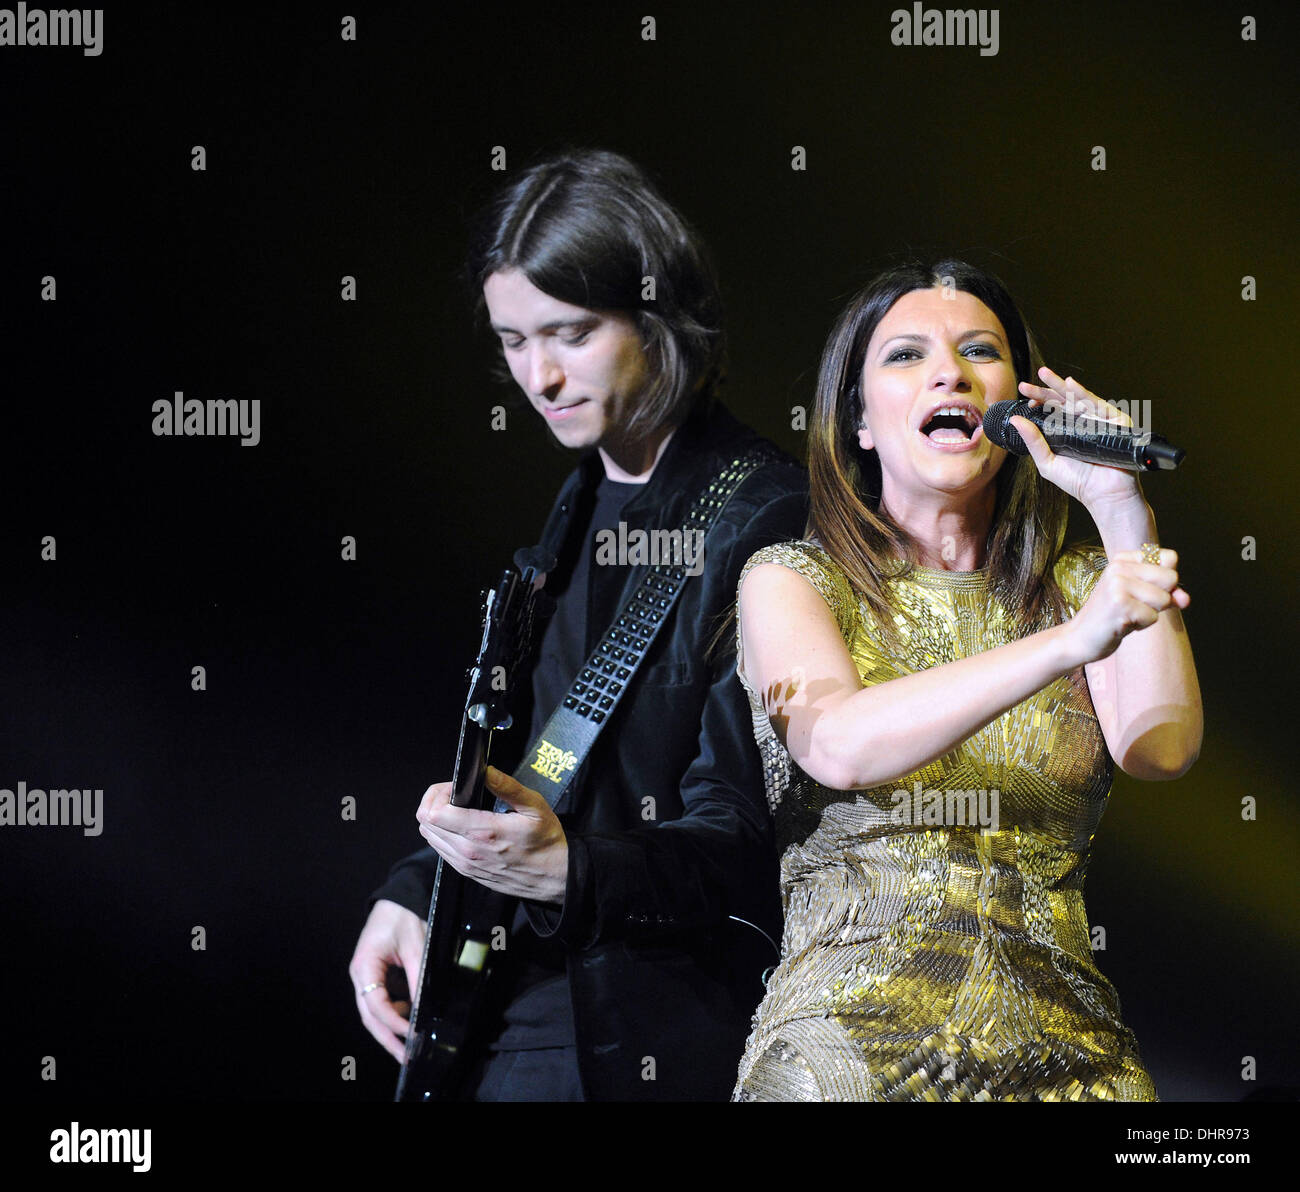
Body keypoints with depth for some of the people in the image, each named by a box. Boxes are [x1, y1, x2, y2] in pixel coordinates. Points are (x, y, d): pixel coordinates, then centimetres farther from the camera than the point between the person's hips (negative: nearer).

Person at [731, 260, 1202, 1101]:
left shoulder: (1078, 583, 11)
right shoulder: (791, 580, 2)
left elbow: (1161, 746, -8)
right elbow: (839, 745, -19)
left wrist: (1125, 513, -5)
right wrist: (1069, 643, -30)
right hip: (848, 1040, -2)